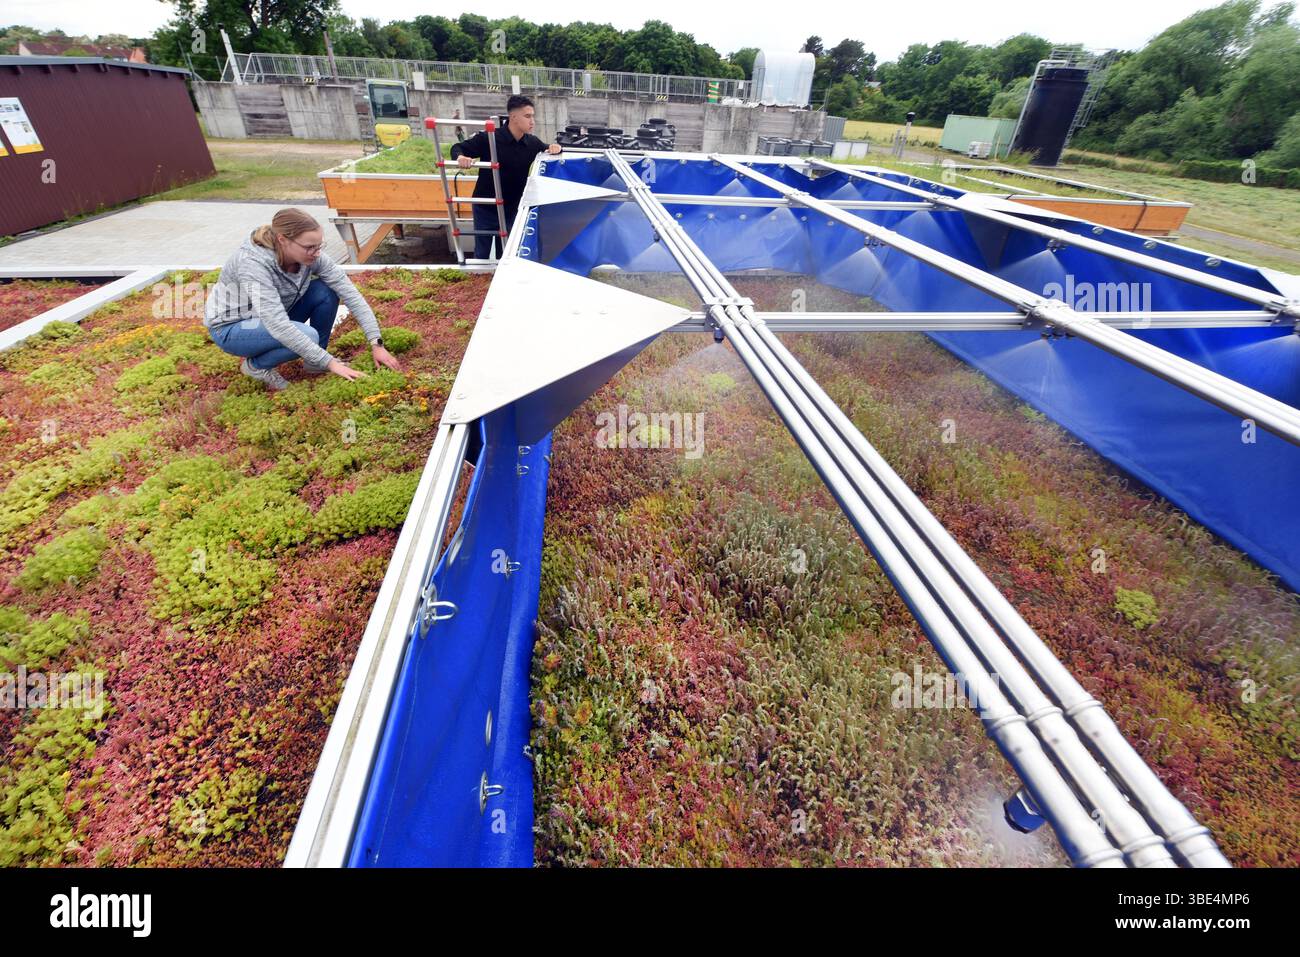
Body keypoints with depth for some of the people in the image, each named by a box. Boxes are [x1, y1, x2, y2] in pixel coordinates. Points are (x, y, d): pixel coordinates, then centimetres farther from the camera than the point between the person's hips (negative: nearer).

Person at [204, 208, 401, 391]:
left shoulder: (310, 255, -19)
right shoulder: (253, 263, -35)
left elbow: (351, 295, -19)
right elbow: (279, 326, -40)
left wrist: (376, 344, -28)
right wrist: (331, 363, -42)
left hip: (275, 317, 6)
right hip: (231, 327, -6)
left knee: (327, 291, -17)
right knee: (308, 336, -33)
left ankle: (313, 363, -1)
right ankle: (256, 365, -4)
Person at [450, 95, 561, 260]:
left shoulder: (532, 143, -4)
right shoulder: (488, 138, -17)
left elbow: (548, 152, 13)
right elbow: (458, 147, -10)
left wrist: (555, 147, -11)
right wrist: (460, 157, -34)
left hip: (511, 209, 3)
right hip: (485, 208, -3)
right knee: (482, 254, 11)